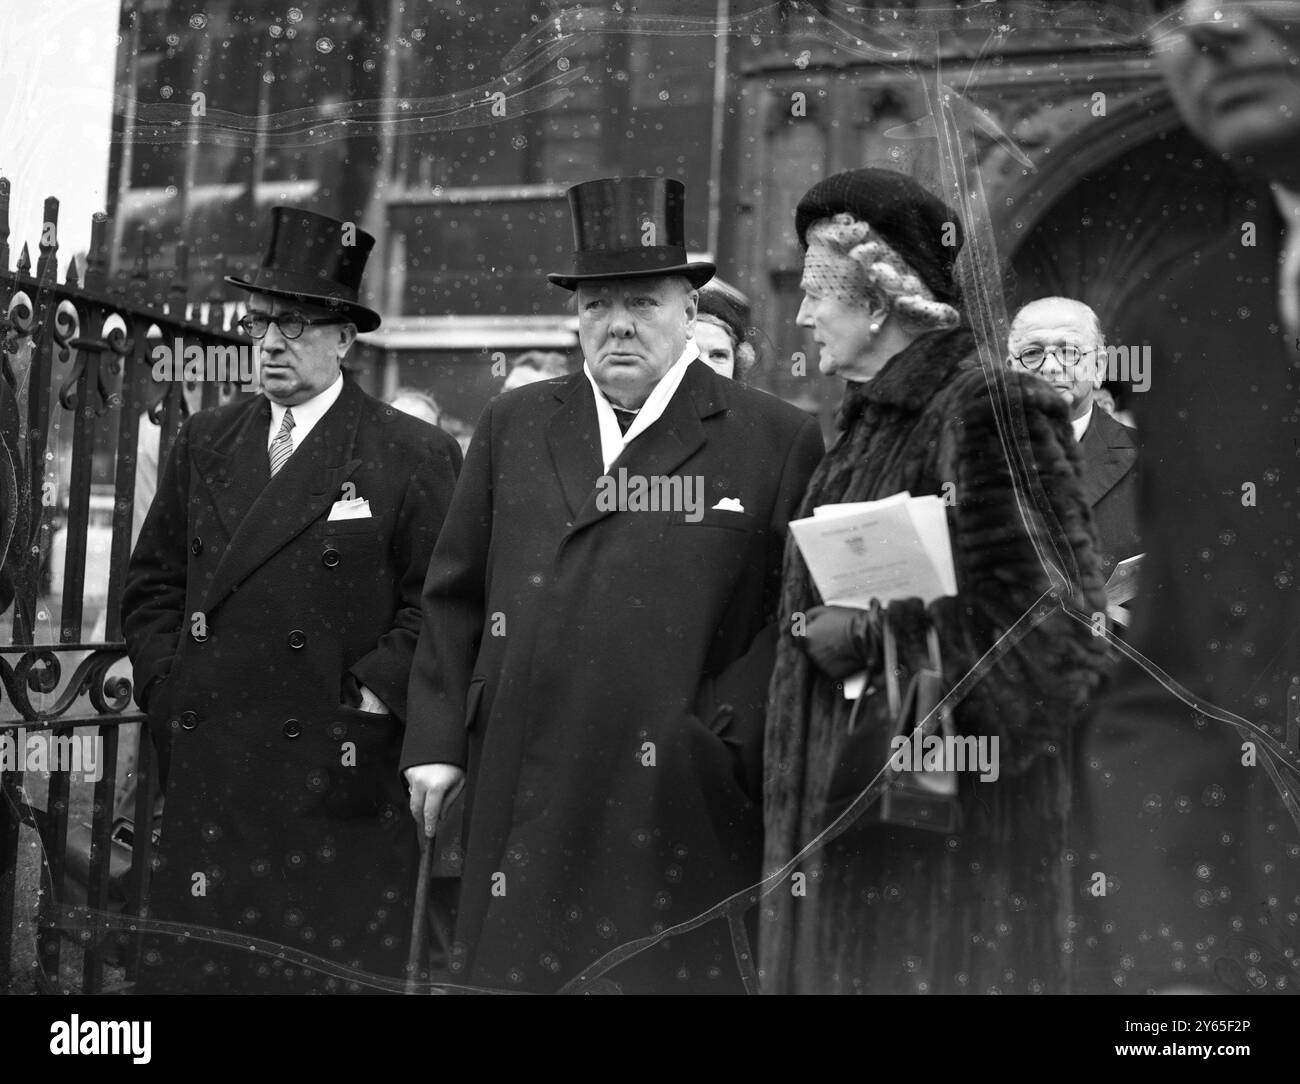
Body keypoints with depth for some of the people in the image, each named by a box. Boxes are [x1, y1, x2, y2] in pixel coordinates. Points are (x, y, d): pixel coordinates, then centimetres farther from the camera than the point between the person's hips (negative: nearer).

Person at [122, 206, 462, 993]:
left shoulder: (417, 457, -3)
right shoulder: (203, 445, 13)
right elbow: (154, 583, 17)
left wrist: (373, 700, -12)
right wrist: (168, 685, 5)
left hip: (339, 788, -4)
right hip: (206, 784, 4)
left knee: (338, 970, 1)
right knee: (198, 963, 7)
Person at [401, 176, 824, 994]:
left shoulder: (778, 441, 1)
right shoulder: (514, 426, 12)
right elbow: (455, 598, 14)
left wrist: (726, 741, -8)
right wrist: (436, 742, 9)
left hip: (684, 815, -3)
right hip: (526, 801, 3)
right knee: (517, 968, 6)